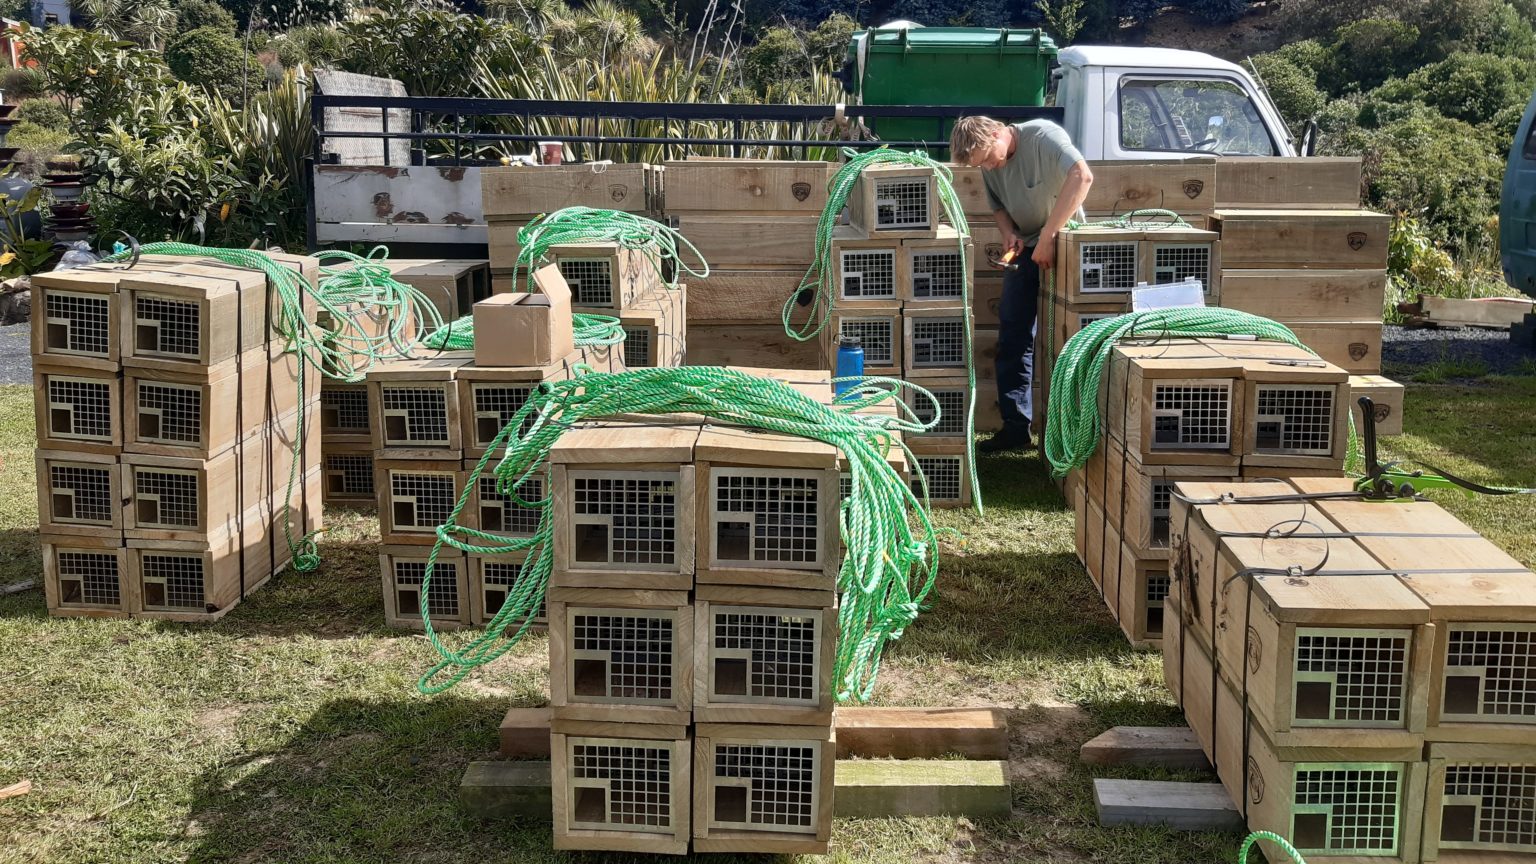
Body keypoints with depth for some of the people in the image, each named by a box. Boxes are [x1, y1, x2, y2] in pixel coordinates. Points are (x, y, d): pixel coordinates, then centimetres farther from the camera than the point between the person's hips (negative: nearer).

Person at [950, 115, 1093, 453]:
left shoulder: (1043, 136, -22)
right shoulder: (990, 166, -1)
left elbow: (1082, 177, -36)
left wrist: (1047, 237, -34)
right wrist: (1009, 233, -9)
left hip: (1061, 247, -6)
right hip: (1025, 248, 6)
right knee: (1013, 336, 2)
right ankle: (1016, 426, 6)